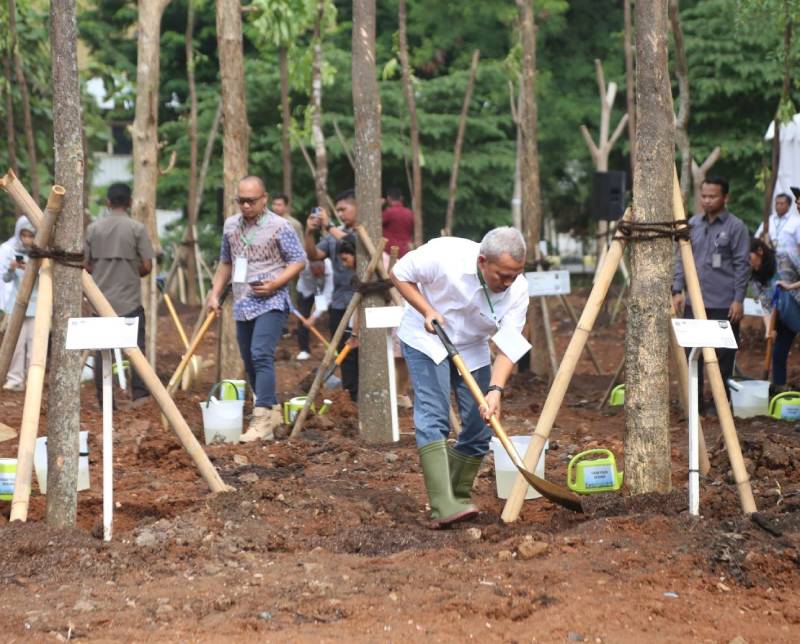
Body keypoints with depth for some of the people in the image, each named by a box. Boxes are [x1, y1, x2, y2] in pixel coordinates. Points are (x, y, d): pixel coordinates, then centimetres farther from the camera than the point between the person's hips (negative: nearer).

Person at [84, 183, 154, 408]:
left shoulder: (93, 228, 2)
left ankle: (103, 398, 9)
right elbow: (147, 265, -7)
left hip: (101, 299, 3)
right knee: (135, 347, 3)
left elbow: (86, 265, 4)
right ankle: (140, 394, -3)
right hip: (130, 300, -3)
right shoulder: (137, 228, -6)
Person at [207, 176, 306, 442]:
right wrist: (215, 293, 12)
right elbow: (225, 263, 23)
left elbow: (299, 260, -5)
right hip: (242, 304, 7)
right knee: (250, 362, 10)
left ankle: (262, 421, -24)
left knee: (261, 355, -20)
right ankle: (272, 411, 25)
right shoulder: (230, 225, 11)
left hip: (270, 302, -7)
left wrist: (274, 283, -18)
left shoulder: (278, 226, -7)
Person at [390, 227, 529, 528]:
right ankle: (443, 507, -30)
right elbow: (399, 275, -14)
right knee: (433, 417, -19)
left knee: (479, 426, -1)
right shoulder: (445, 255, -31)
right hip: (426, 340, -4)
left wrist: (496, 390, -37)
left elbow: (509, 345, -23)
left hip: (472, 348, 4)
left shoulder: (517, 290, -21)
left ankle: (458, 499, 18)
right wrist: (428, 311, -25)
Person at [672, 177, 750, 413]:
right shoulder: (693, 224, 10)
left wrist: (738, 299, -11)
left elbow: (742, 265, -5)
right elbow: (681, 258, 14)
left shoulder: (735, 227, -4)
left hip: (724, 305, -4)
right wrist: (677, 290, 4)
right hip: (694, 302, 4)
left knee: (723, 357, 1)